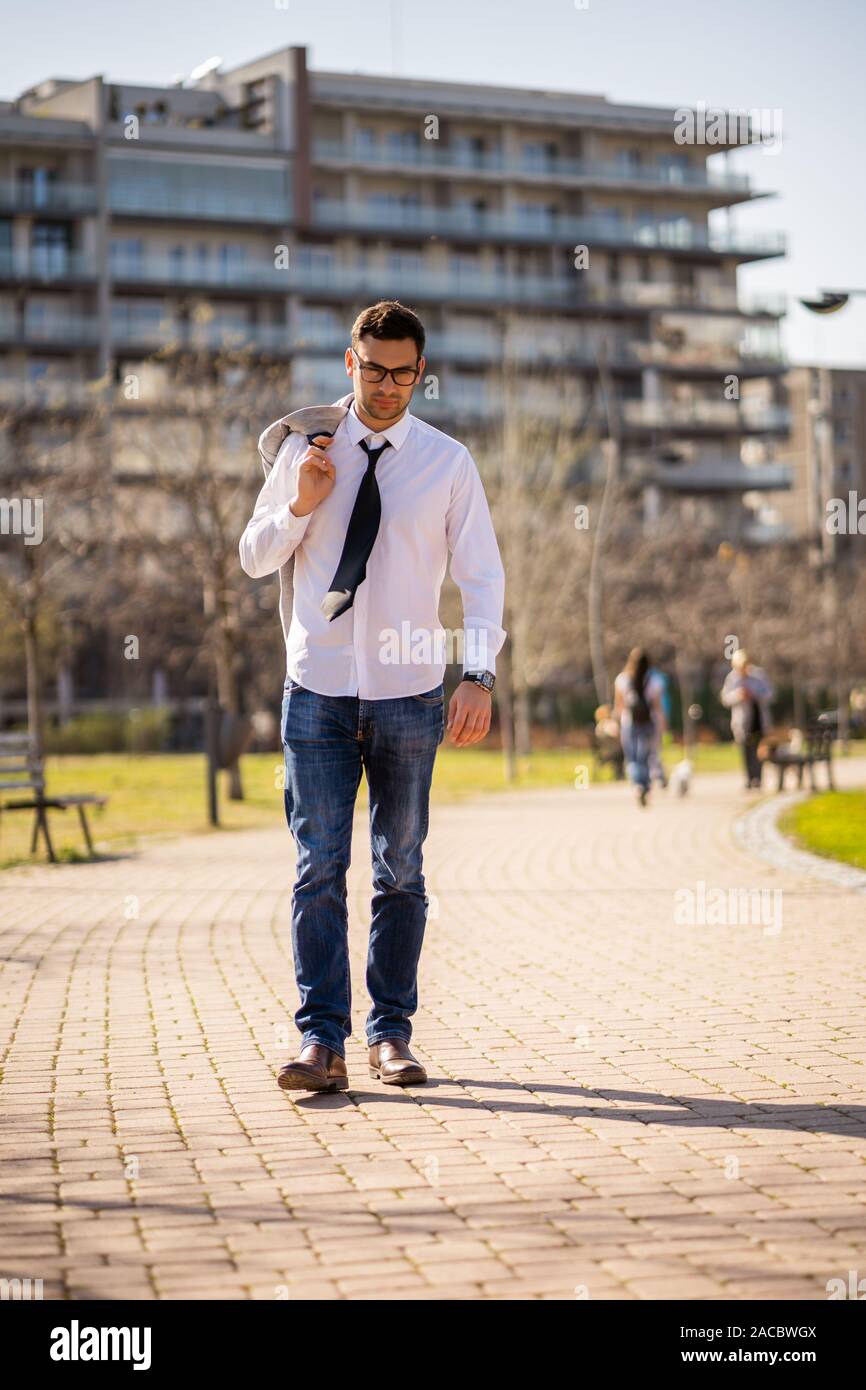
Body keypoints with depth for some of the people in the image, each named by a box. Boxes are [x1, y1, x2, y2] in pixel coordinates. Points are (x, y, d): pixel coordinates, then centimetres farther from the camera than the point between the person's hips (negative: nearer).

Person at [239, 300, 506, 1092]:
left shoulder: (448, 463, 1)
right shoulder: (306, 449, 5)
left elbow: (482, 575, -1)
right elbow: (255, 557, 11)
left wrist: (480, 675, -13)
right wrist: (301, 505, -9)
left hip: (408, 693, 0)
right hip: (317, 690, 0)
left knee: (401, 871, 6)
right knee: (319, 868, -6)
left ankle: (392, 1034, 14)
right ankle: (323, 1040, -6)